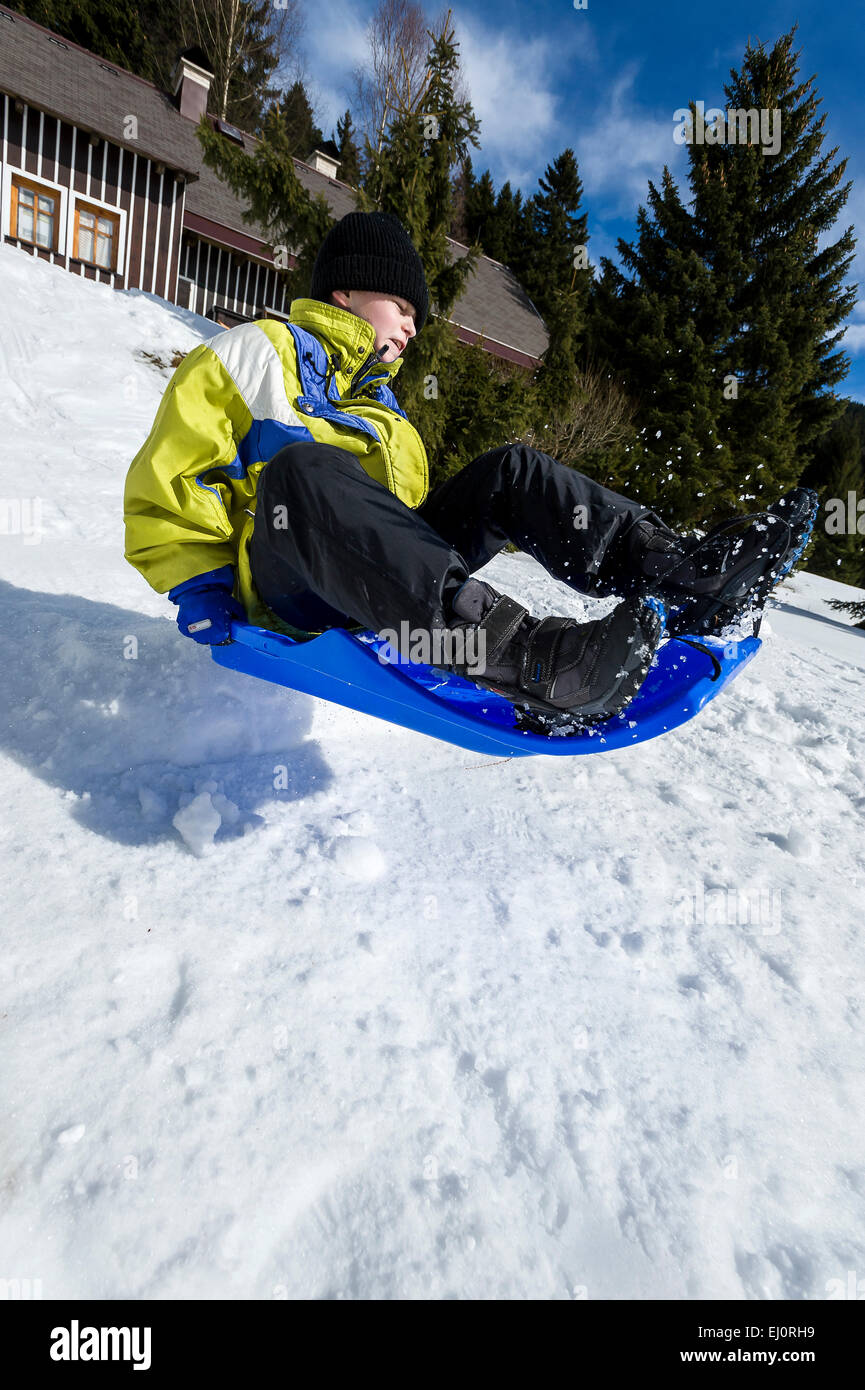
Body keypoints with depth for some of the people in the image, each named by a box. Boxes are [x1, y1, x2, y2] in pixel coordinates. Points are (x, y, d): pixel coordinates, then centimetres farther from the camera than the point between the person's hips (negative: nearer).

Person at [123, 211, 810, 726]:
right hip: (286, 588, -5)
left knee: (512, 470, -6)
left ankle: (679, 568, -25)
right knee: (301, 469, -37)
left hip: (380, 584, 6)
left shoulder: (379, 398, 29)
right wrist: (203, 587, -11)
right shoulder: (252, 352, 10)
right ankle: (520, 654, -53)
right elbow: (166, 484, 2)